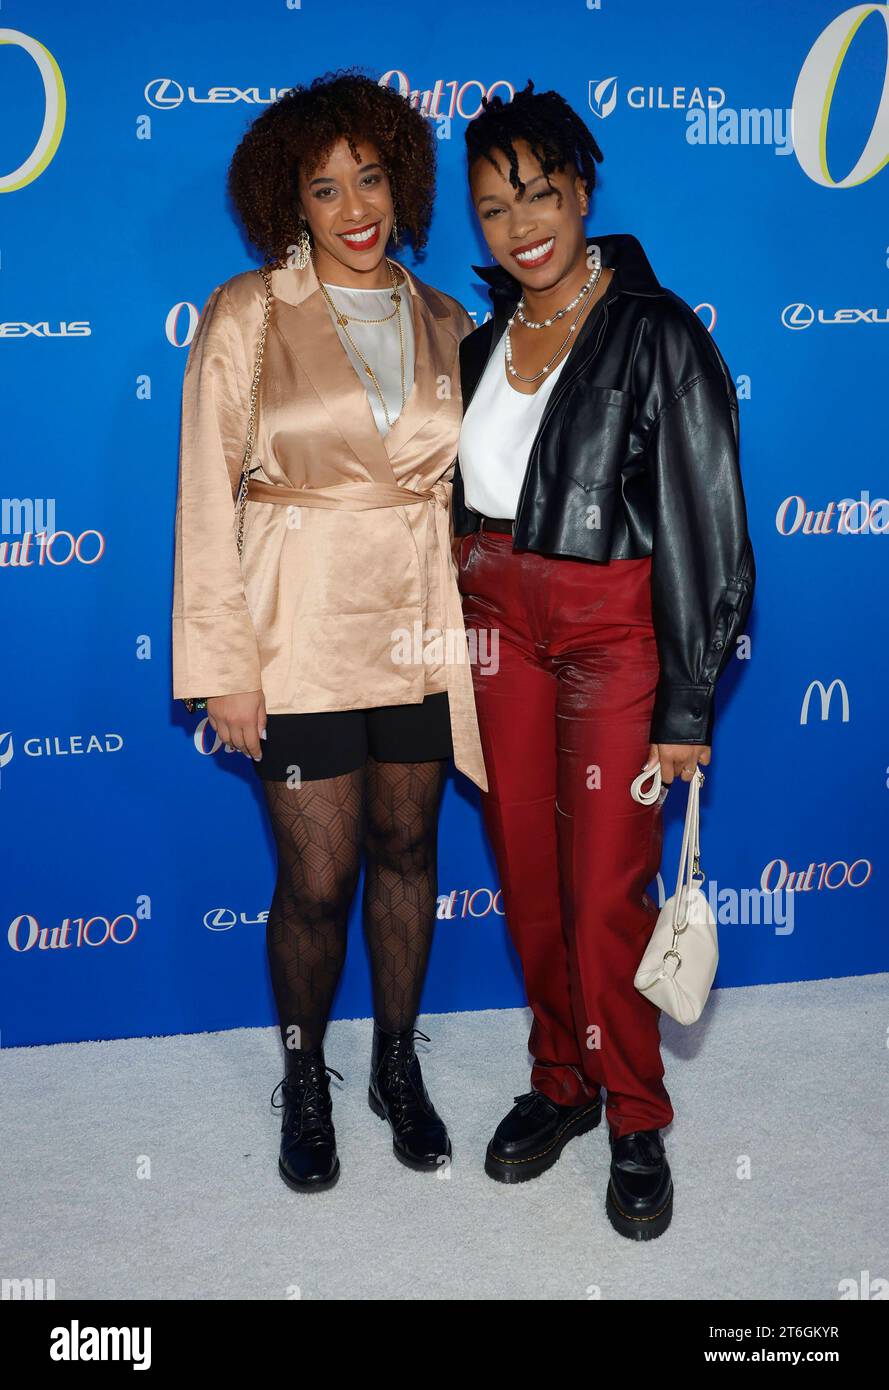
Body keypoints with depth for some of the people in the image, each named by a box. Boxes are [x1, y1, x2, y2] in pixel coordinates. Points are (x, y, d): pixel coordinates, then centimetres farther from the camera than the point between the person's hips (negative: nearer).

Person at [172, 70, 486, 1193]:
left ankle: (397, 1063, 34)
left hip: (420, 630, 4)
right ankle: (305, 1083, 27)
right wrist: (221, 663, -10)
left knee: (406, 851, 14)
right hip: (302, 633, -3)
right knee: (316, 882, 2)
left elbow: (472, 483, 11)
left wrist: (476, 629, 6)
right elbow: (206, 496, -6)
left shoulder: (447, 326, 6)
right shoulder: (247, 315, -4)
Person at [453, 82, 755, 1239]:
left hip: (613, 630, -5)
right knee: (526, 875, 11)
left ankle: (636, 1120, 20)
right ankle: (560, 1081, 31)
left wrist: (687, 707, -12)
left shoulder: (657, 335, -11)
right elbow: (466, 498, 13)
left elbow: (704, 531, -12)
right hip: (500, 623, 5)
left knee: (604, 891, -1)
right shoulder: (484, 338, 8)